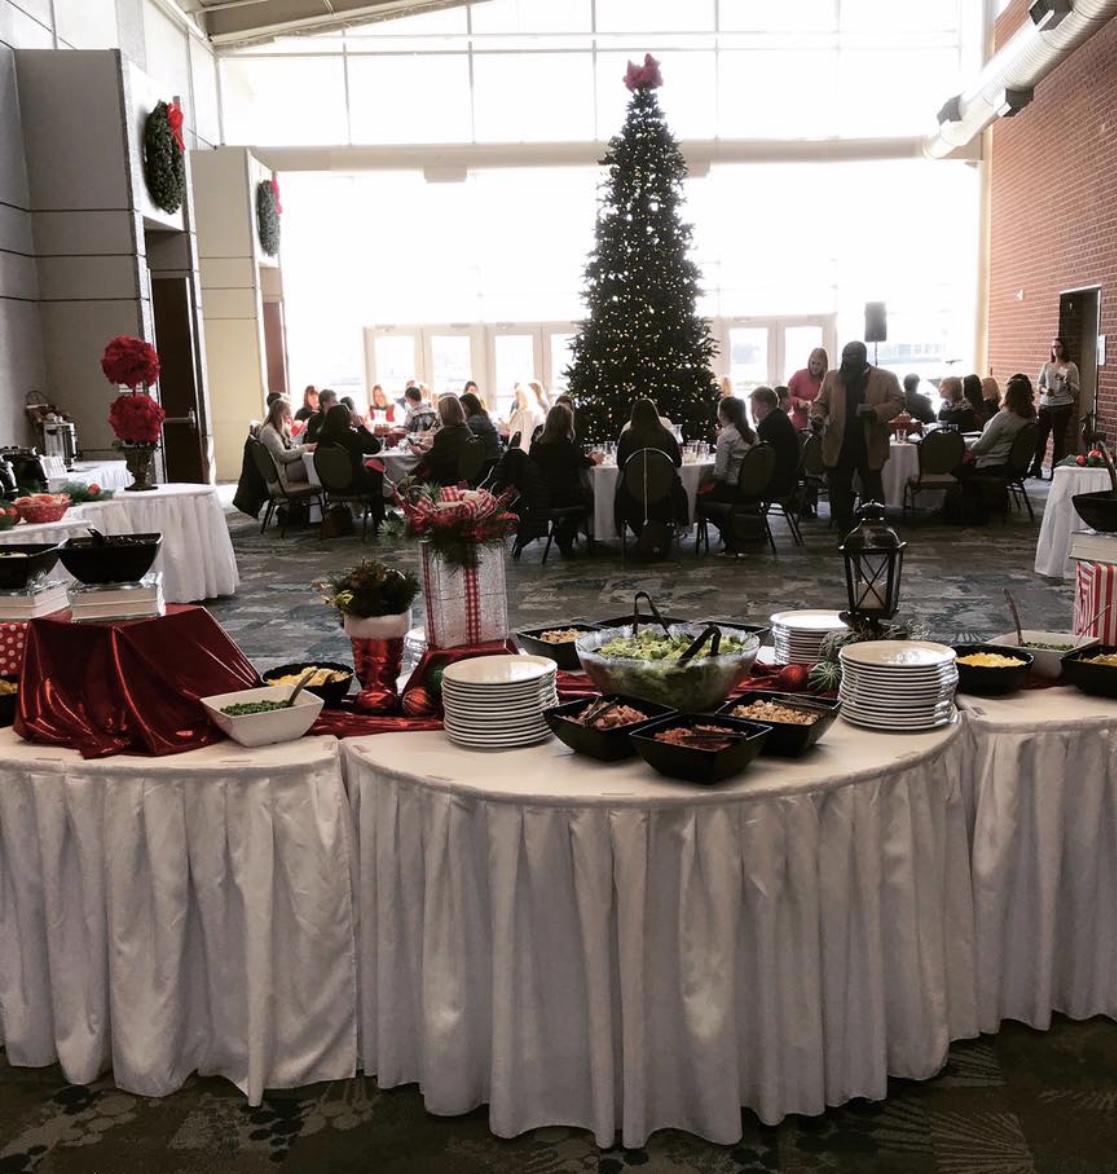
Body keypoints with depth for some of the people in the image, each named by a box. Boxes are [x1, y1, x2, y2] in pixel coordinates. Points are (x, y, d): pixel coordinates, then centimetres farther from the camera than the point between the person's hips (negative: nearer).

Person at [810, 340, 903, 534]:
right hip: (838, 447, 2)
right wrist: (818, 416, -12)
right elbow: (819, 403, 10)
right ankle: (845, 533, 18)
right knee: (838, 493, 6)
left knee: (872, 493, 6)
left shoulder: (886, 378, 2)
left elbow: (897, 402, -2)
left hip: (870, 447, -2)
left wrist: (876, 412, -20)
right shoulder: (832, 377, 9)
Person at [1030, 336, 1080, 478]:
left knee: (1058, 438, 0)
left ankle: (1055, 470, 4)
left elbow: (1076, 390, -2)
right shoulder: (1047, 365, 7)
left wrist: (1068, 383, -22)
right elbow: (1039, 383, 10)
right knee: (1040, 436, 1)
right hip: (1045, 405, 3)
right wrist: (1044, 390, -11)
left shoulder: (1071, 367, -2)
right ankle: (1036, 468, 10)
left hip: (1063, 406, -3)